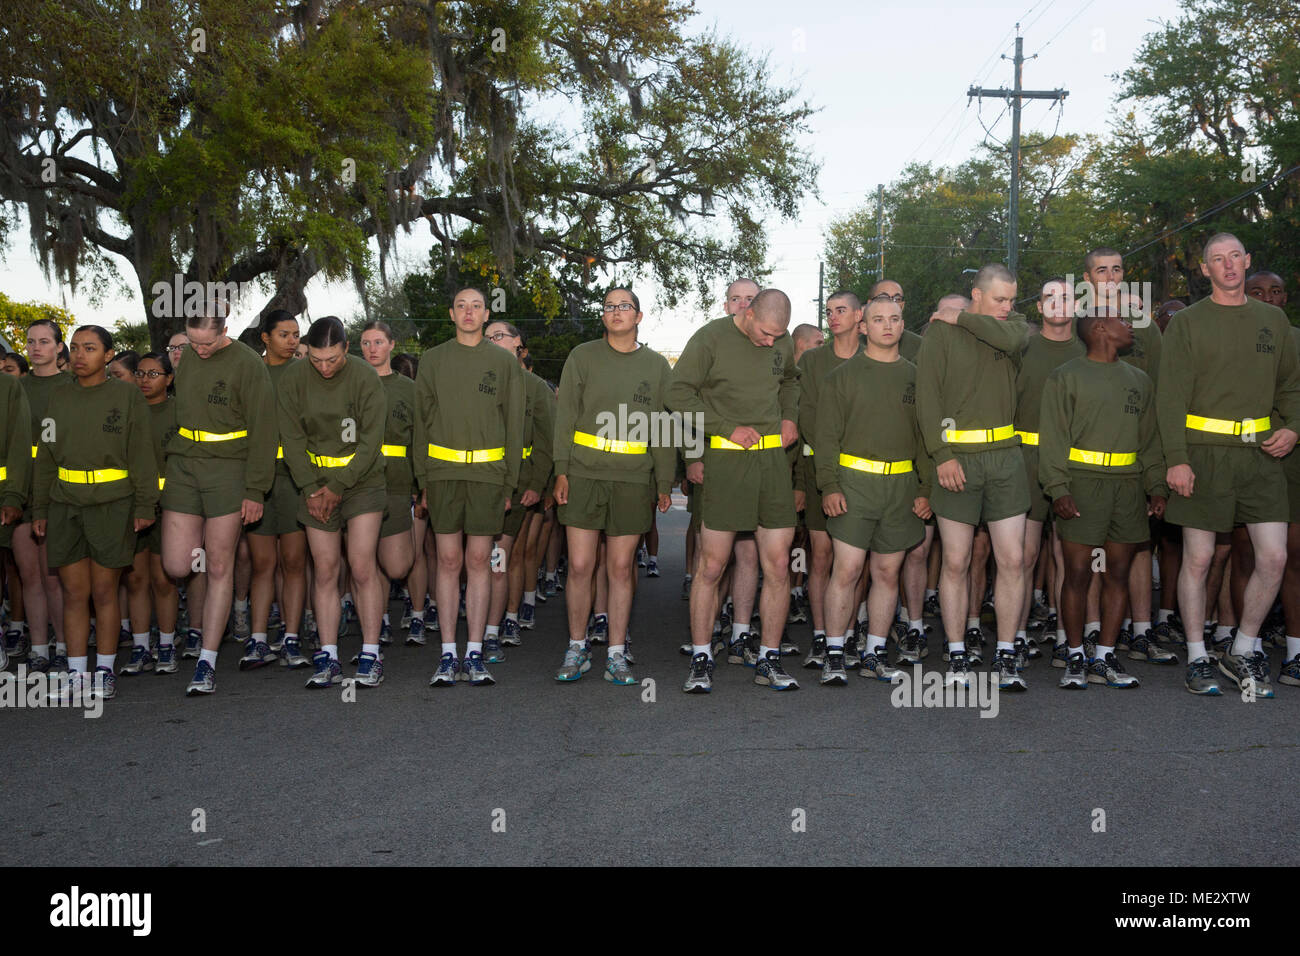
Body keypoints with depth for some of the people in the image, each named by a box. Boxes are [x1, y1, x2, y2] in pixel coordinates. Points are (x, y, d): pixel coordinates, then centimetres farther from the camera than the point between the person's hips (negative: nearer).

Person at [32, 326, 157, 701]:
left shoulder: (127, 396, 3)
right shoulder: (60, 396, 13)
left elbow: (141, 455, 1)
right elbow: (46, 456, 16)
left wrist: (144, 506, -5)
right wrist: (39, 509, 12)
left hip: (112, 505, -3)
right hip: (66, 506, 3)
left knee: (104, 591, 0)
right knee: (74, 592, 2)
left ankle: (105, 670, 11)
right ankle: (77, 674, 9)